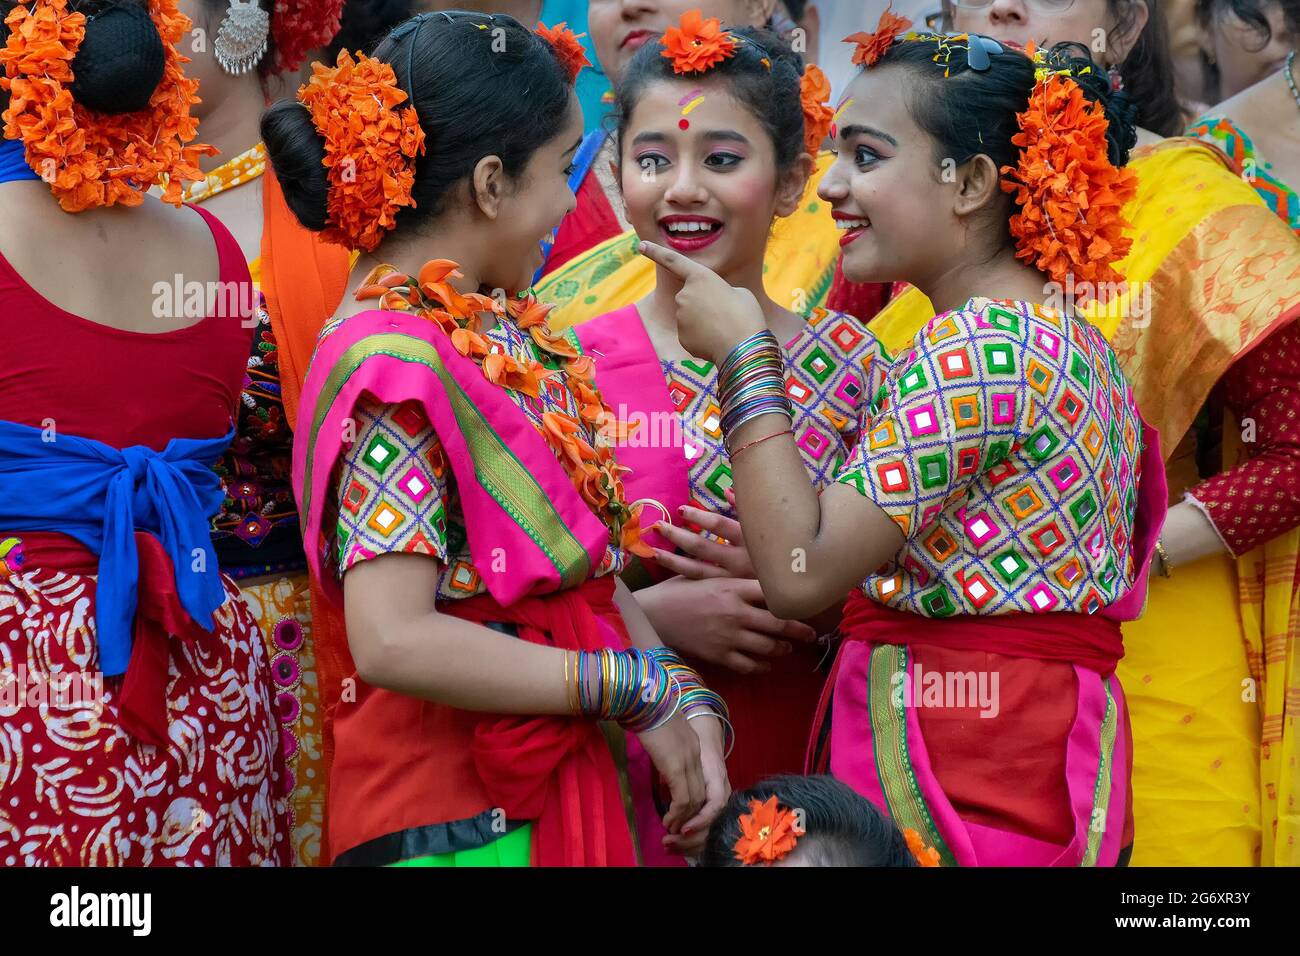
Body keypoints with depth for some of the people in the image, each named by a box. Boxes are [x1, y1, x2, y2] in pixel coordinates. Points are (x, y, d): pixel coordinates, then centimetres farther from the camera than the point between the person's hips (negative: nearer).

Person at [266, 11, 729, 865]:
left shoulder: (500, 330, 8)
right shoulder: (399, 359, -18)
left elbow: (587, 566, 10)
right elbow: (395, 640, -26)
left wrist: (682, 702, -5)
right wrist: (643, 684, -19)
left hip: (555, 785, 8)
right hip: (454, 819, -8)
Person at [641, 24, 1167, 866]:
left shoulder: (979, 344, -17)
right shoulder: (1072, 340, 14)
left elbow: (804, 575, -21)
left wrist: (743, 355, -13)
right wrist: (760, 550, 8)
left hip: (952, 782, -9)